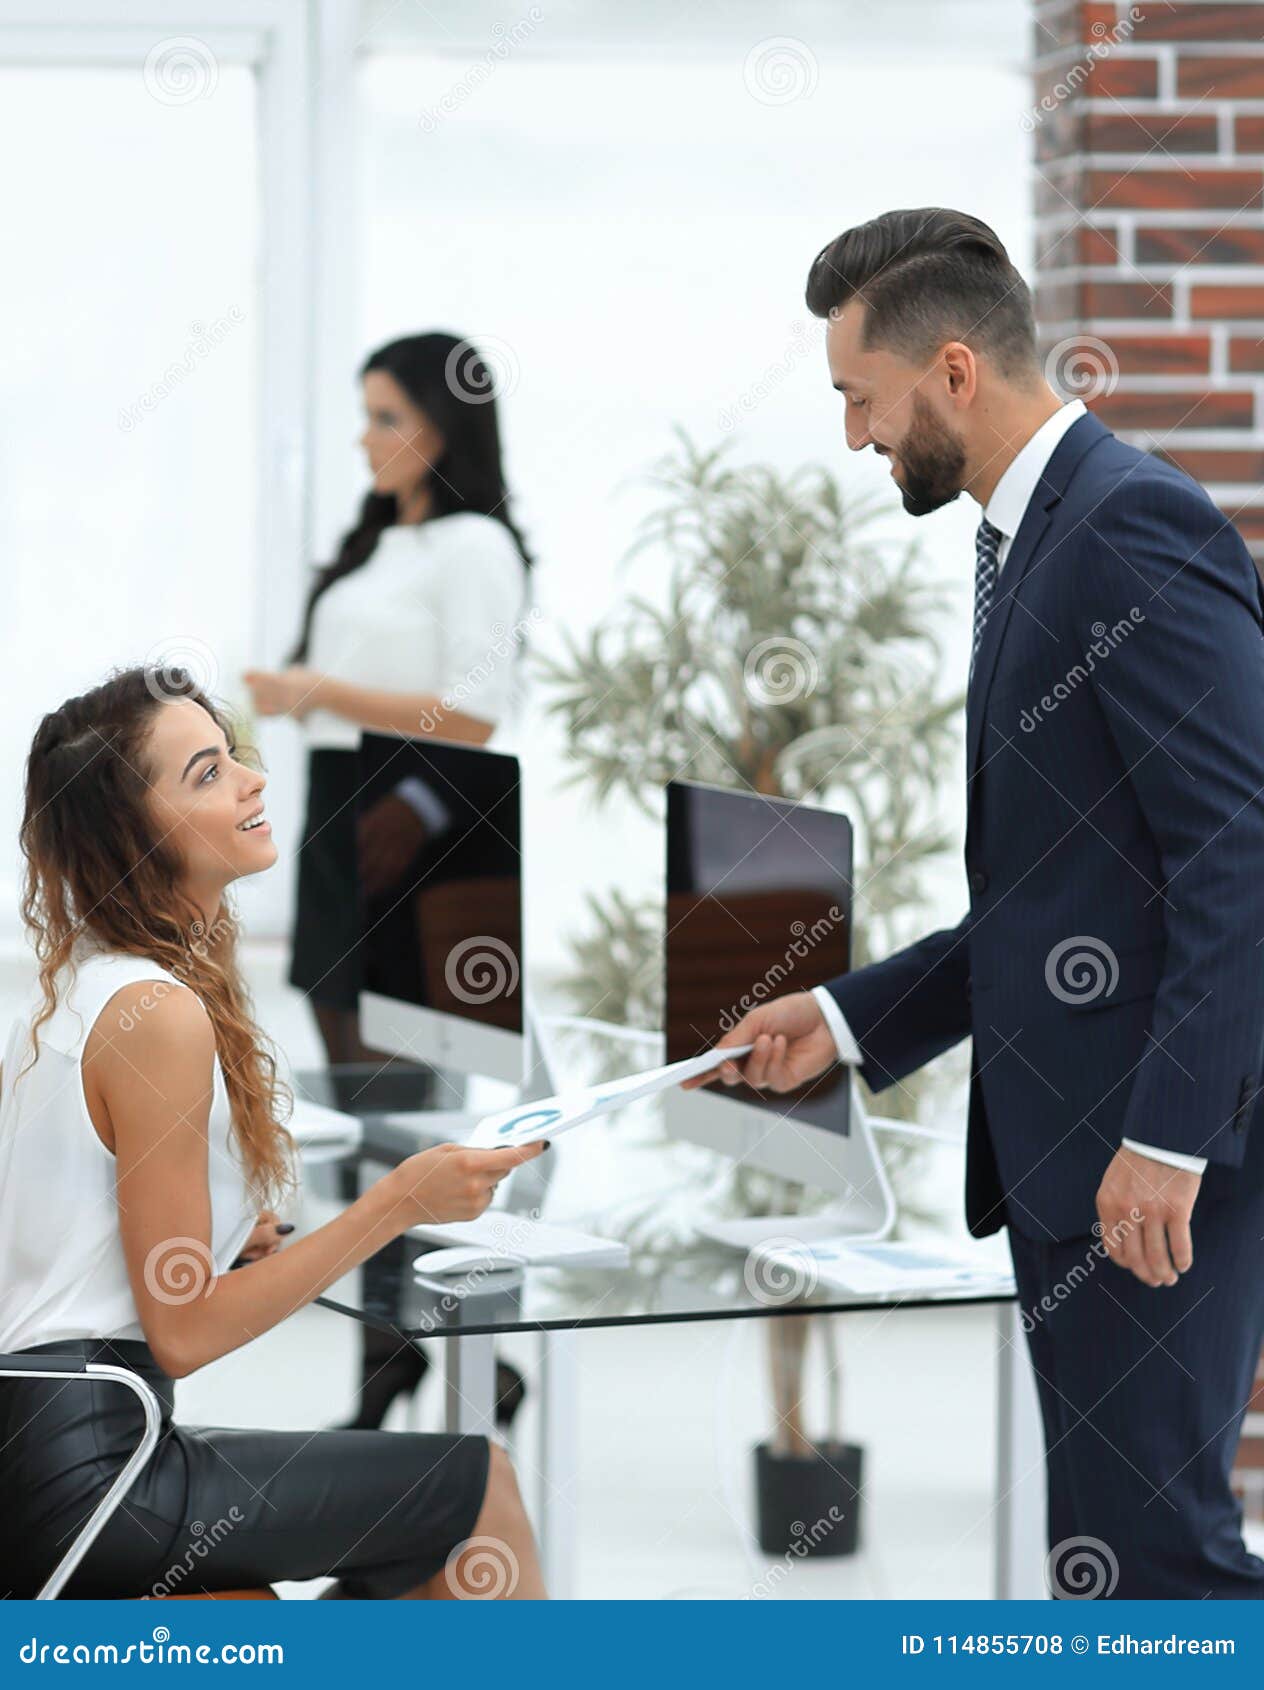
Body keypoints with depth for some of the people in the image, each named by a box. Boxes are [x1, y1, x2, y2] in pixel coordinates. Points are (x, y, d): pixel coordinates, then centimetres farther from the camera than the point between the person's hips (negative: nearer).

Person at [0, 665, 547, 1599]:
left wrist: (224, 1236, 10)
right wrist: (398, 1204, -16)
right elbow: (182, 1331, -16)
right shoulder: (157, 1015, -17)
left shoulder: (75, 987, 12)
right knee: (481, 1486, -1)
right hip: (78, 1477, -10)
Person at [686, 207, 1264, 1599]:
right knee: (1114, 1530, 12)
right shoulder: (1033, 543, 19)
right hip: (1074, 1136, 10)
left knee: (1144, 1530, -11)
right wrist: (849, 1017, 18)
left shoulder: (1132, 523, -13)